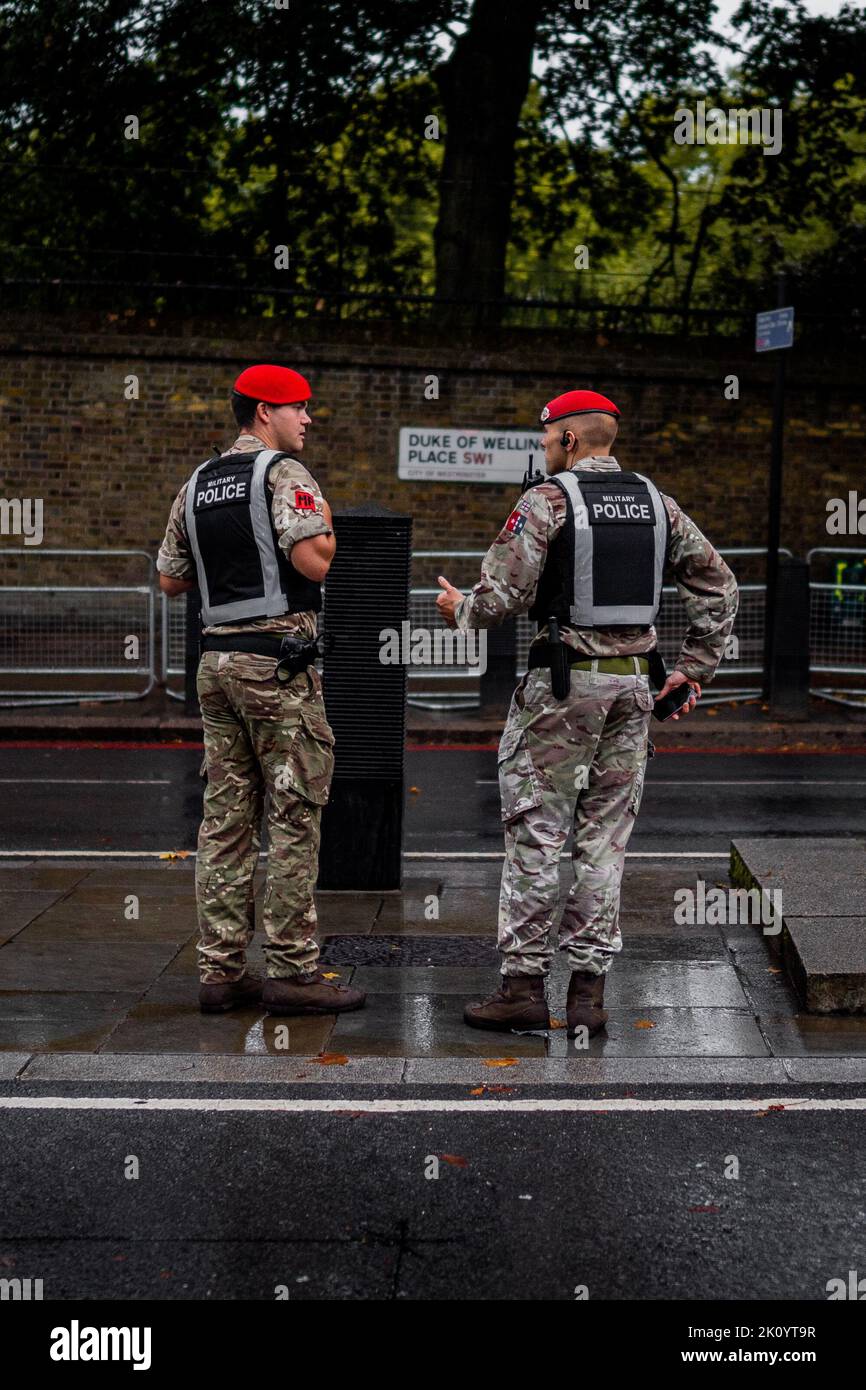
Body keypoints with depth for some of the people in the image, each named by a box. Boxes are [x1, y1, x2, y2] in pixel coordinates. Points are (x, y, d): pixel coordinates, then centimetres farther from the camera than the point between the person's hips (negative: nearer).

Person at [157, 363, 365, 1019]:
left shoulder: (197, 485, 16)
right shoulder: (283, 473, -8)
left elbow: (170, 579, 19)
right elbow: (313, 561, -19)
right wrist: (326, 525, 0)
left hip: (216, 660, 8)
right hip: (278, 660, -8)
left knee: (226, 817, 8)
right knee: (295, 818, -3)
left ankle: (221, 971, 10)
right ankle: (292, 971, -2)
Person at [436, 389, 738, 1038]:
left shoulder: (547, 499, -8)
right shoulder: (655, 502, 10)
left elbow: (502, 596, -13)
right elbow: (718, 585, 10)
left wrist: (459, 608, 8)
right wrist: (695, 667, 14)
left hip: (564, 680, -5)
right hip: (634, 681, 6)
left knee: (536, 832, 0)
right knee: (606, 837, 8)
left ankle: (525, 984, 1)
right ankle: (590, 989, 8)